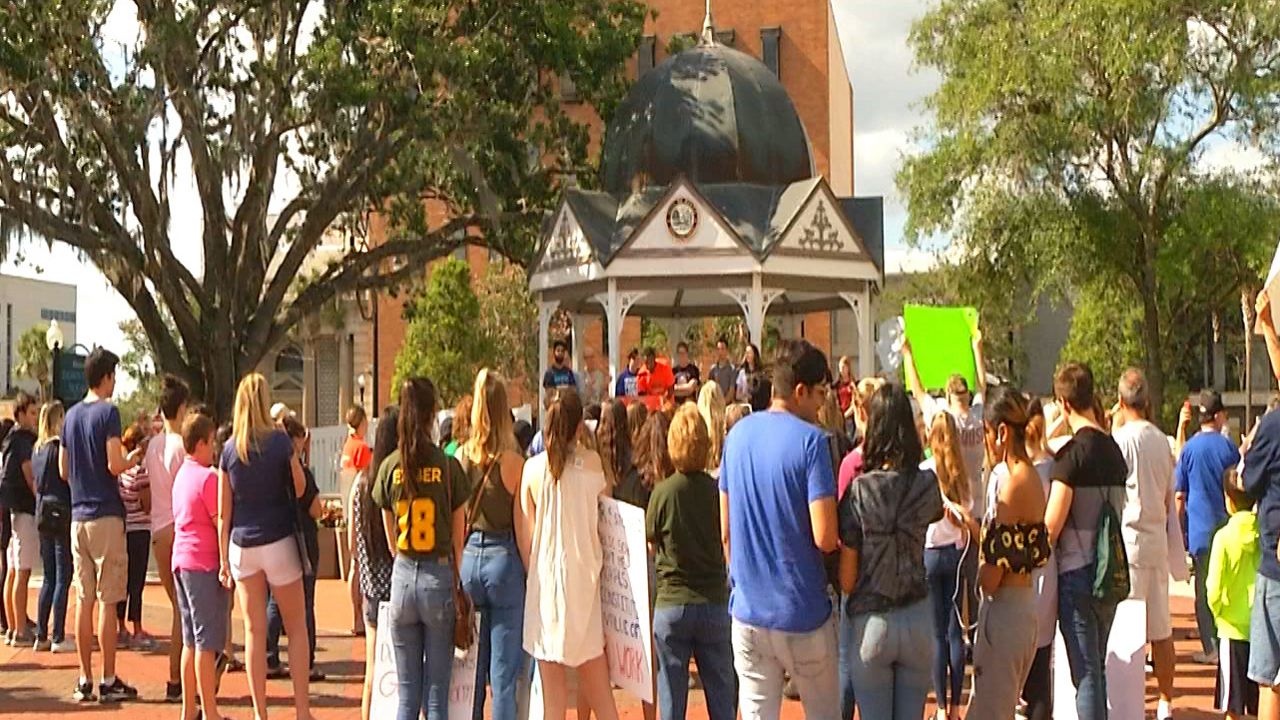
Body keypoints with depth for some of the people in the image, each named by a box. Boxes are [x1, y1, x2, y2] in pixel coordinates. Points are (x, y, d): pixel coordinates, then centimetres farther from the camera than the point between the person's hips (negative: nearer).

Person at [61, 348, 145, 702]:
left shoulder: (71, 415, 12)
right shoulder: (107, 412, -9)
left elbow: (63, 470, 16)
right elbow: (115, 465, -18)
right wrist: (133, 459, 2)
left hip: (78, 516, 7)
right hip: (106, 515, -7)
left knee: (84, 599, 8)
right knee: (108, 600, -3)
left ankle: (84, 679, 11)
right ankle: (109, 680, 0)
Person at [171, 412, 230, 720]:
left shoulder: (181, 475, 13)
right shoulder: (208, 477, -13)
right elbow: (221, 523, -14)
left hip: (181, 560, 9)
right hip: (205, 563, -9)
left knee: (191, 640, 14)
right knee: (207, 642, -5)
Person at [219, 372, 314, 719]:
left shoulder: (229, 450, 1)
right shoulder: (280, 440, -8)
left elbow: (223, 513, 2)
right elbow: (300, 488, 2)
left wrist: (224, 559, 7)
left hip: (241, 546, 3)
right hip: (278, 543, -3)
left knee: (254, 631, 8)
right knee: (296, 628, 8)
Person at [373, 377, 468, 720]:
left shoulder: (389, 466, -1)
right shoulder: (449, 467, -8)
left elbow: (390, 534, 8)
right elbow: (459, 536, -2)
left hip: (402, 578, 2)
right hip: (440, 577, -2)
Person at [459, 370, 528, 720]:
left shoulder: (460, 458, 0)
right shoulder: (513, 462, -10)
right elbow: (521, 526, -6)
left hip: (468, 559, 4)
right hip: (503, 560, -4)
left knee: (471, 670, 13)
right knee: (504, 672, 2)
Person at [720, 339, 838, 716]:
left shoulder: (738, 434, 4)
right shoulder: (810, 440, -15)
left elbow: (726, 530, 10)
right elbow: (824, 538, -20)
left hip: (748, 610, 5)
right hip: (802, 614, -5)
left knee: (756, 712, 9)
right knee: (824, 712, 13)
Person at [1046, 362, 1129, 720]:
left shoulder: (1072, 452, -14)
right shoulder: (1114, 449, 7)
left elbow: (1052, 524, -15)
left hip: (1077, 572, -7)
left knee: (1085, 673, -3)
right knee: (1096, 667, 17)